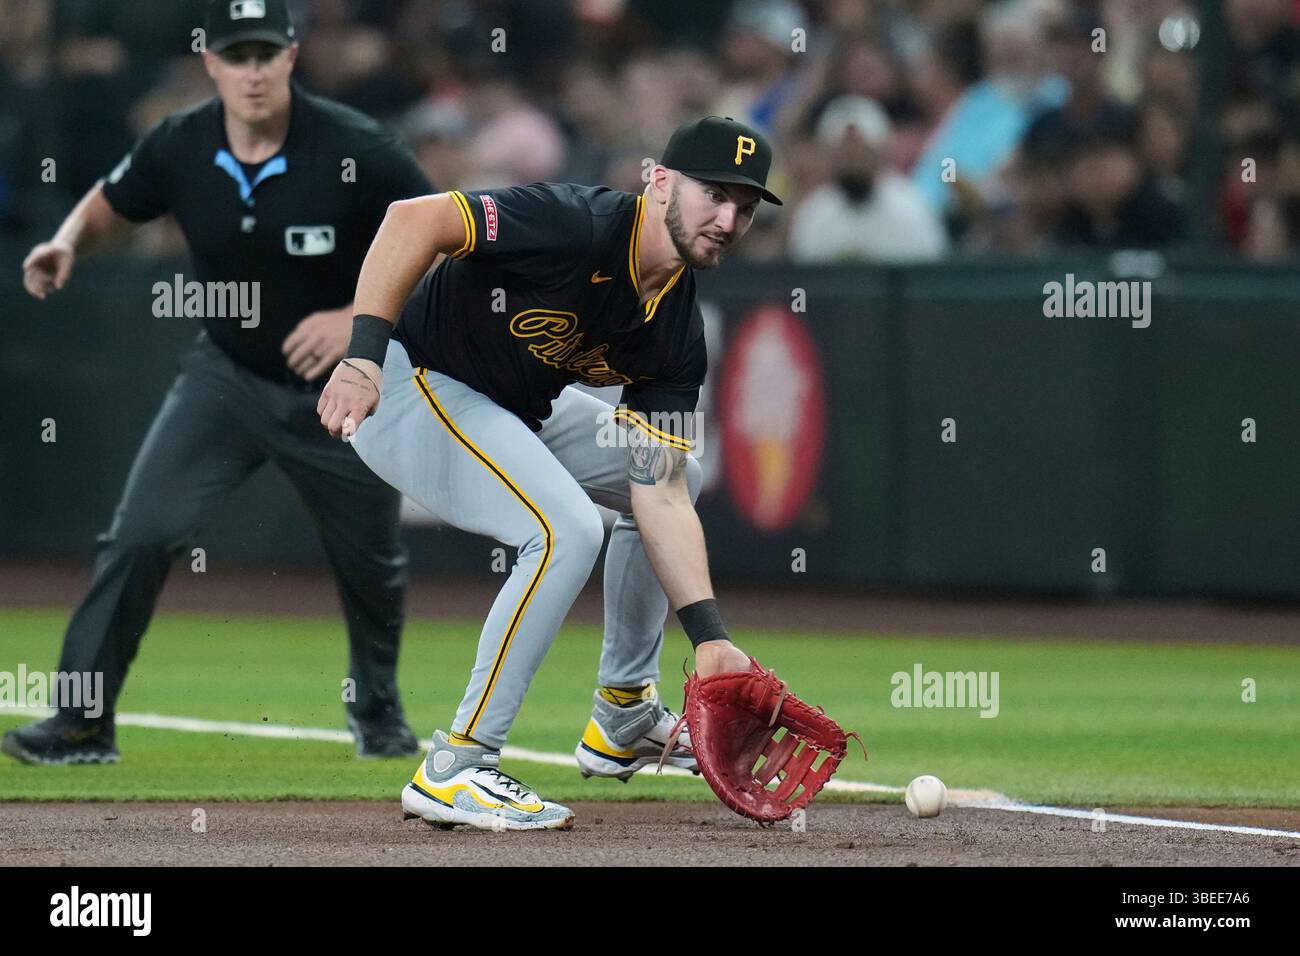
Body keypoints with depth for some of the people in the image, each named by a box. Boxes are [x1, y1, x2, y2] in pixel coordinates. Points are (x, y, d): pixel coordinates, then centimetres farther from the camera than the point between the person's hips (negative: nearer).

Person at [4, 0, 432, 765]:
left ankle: (379, 711, 42)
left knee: (372, 564, 13)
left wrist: (362, 315, -25)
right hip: (228, 378, 2)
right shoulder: (181, 149, -13)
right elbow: (111, 204, 7)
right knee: (140, 534, -14)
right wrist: (68, 241, -15)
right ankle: (83, 725, -8)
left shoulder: (357, 151, -22)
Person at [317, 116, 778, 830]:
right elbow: (415, 219, -34)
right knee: (568, 529, -26)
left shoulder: (675, 335, -4)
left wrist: (708, 637, -15)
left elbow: (661, 497, -5)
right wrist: (364, 356, -42)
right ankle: (455, 769, -21)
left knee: (675, 476, 17)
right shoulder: (576, 227, -27)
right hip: (406, 390, -9)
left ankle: (623, 718, 29)